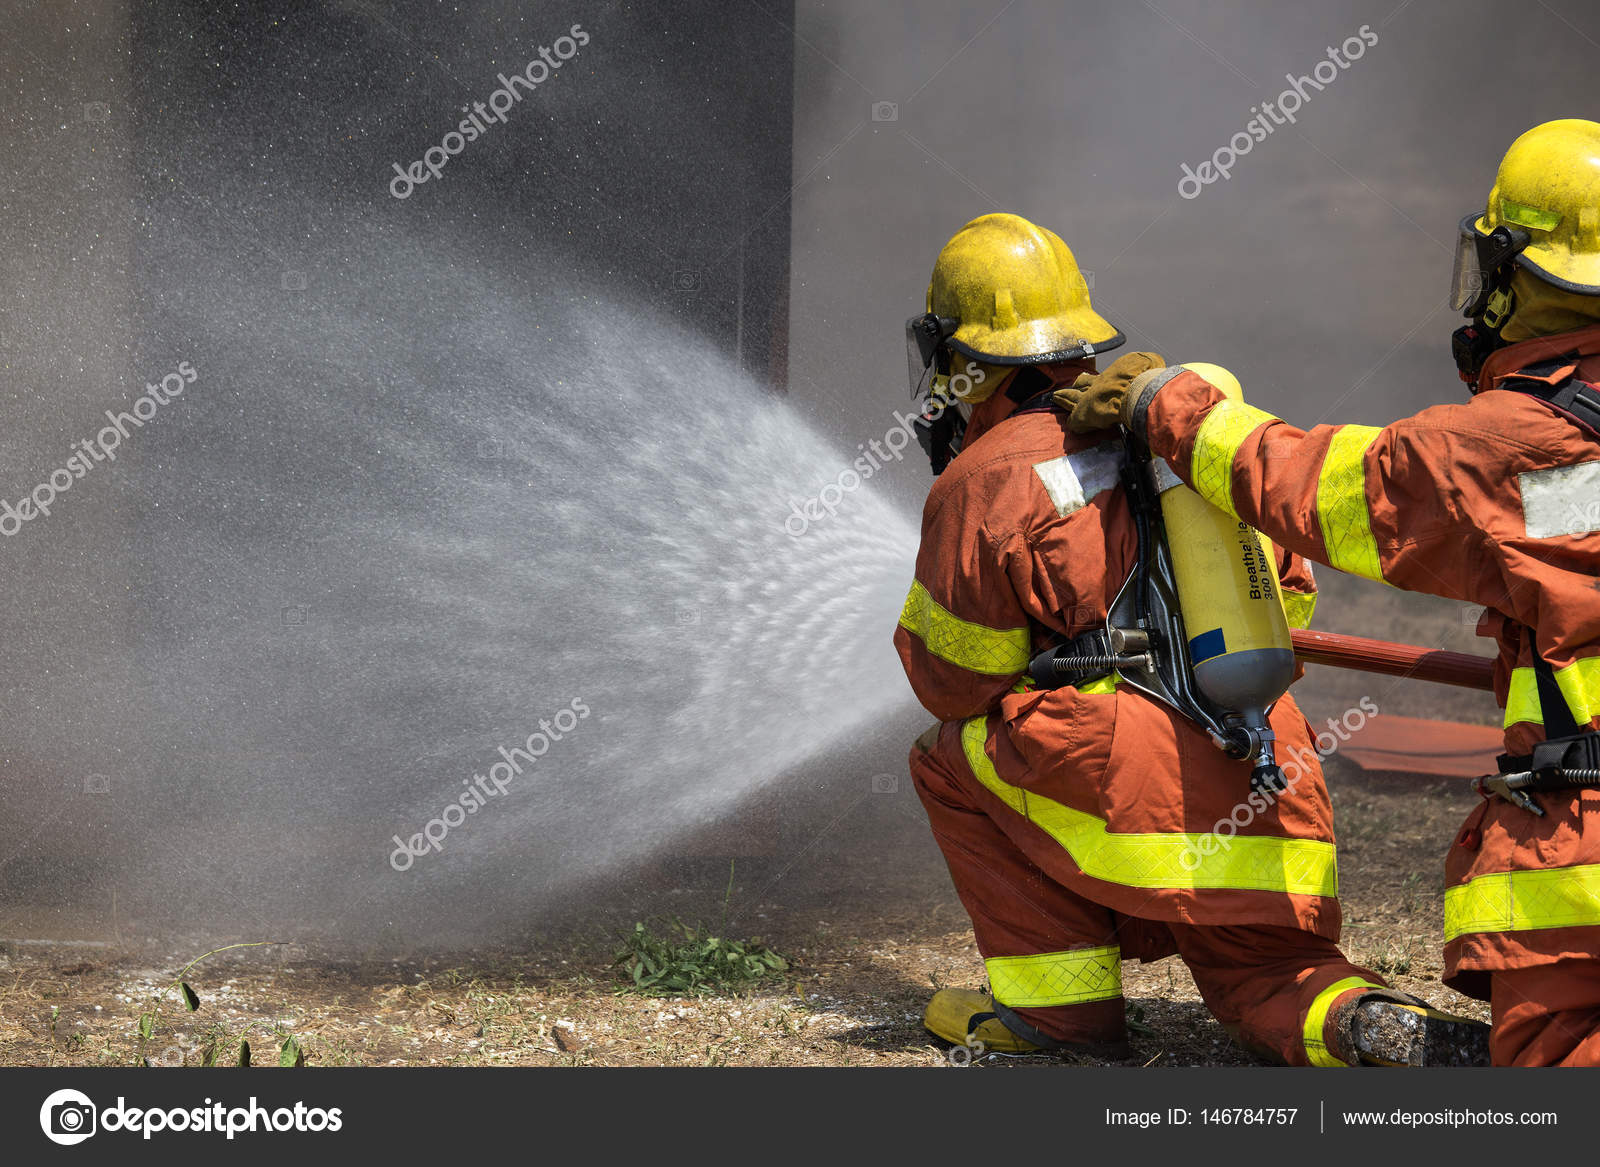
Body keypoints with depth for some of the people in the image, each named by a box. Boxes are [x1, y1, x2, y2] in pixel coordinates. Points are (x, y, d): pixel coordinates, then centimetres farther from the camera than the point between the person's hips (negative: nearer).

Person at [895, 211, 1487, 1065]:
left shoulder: (984, 482, -3)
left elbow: (951, 680, 5)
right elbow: (1290, 594, 23)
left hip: (1152, 796, -7)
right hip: (1275, 796, 7)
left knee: (949, 757, 16)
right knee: (1267, 986, 25)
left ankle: (1061, 1001, 13)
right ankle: (1389, 1031, -7)